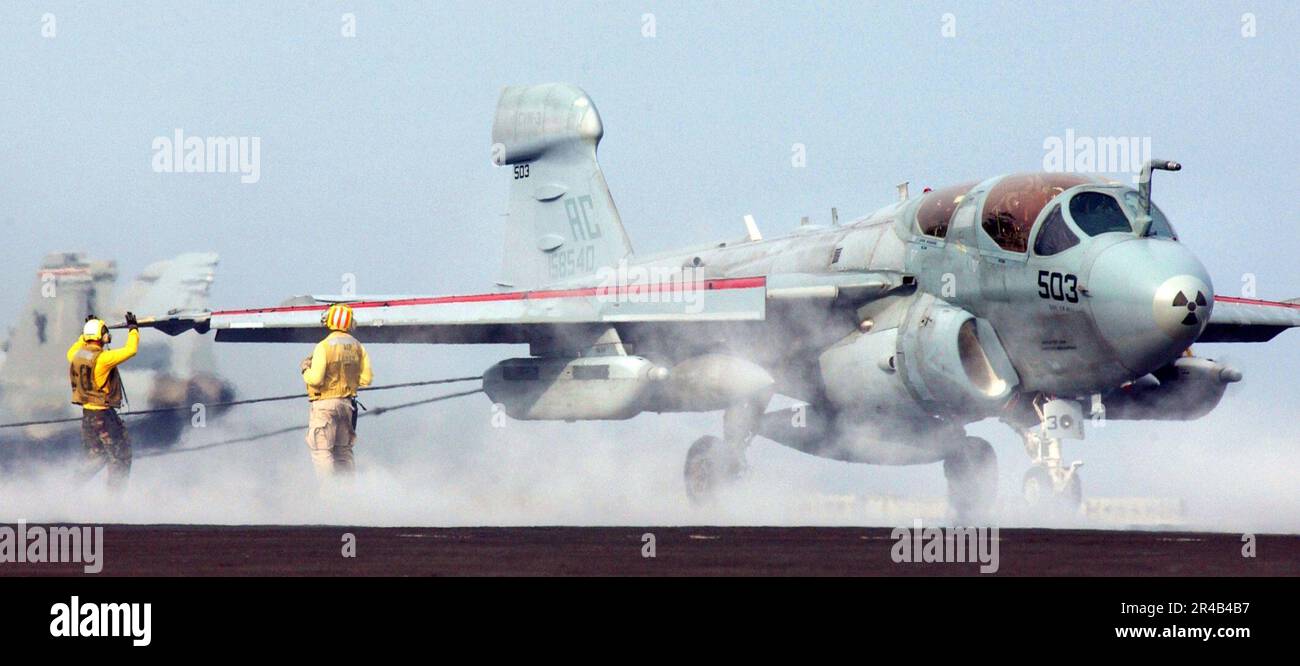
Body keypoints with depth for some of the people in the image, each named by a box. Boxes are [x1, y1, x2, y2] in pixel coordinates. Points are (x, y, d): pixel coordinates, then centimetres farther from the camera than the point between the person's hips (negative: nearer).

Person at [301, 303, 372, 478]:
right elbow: (365, 379, 5)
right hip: (347, 403, 6)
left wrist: (306, 369, 1)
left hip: (325, 404, -6)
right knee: (343, 450, 15)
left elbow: (315, 379, -20)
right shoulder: (357, 347, 3)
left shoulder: (324, 346, -15)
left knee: (321, 451, -4)